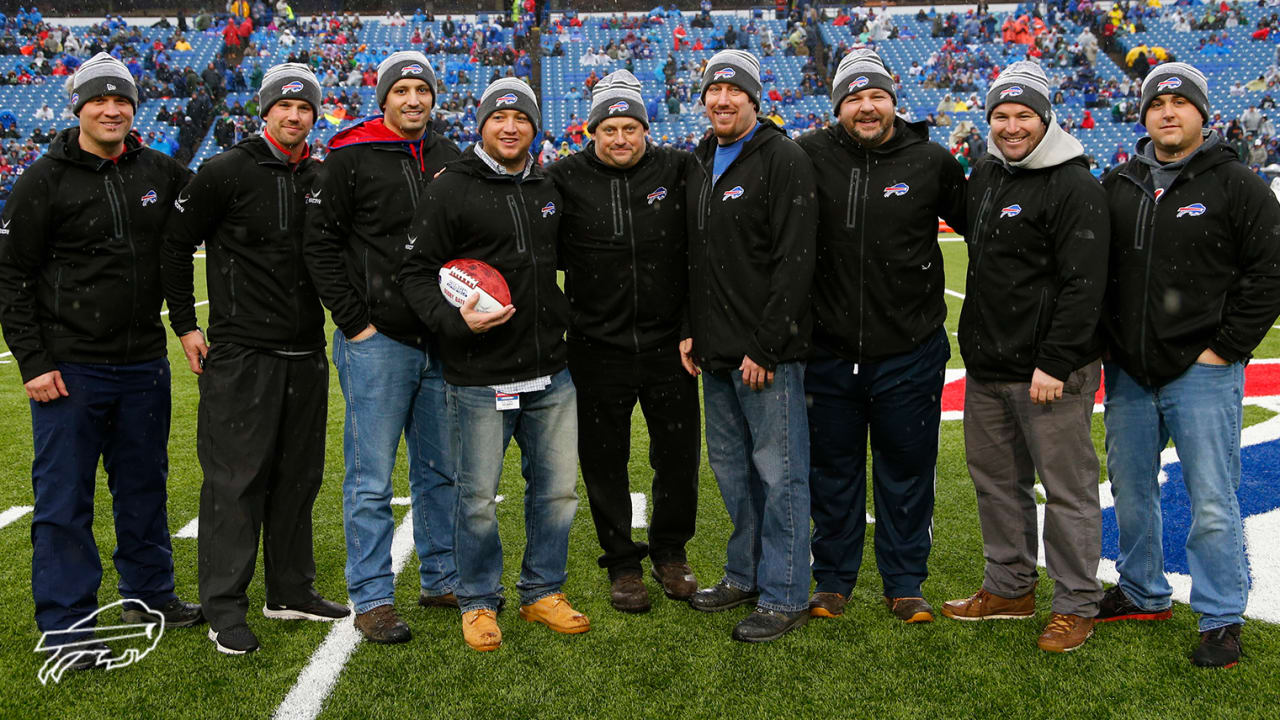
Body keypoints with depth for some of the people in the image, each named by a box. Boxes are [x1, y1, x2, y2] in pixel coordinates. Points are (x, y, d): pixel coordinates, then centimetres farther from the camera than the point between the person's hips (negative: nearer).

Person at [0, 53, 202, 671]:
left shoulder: (160, 173, 7)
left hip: (144, 365, 5)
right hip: (69, 370, -4)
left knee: (144, 485, 16)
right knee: (64, 498, 0)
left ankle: (150, 595, 31)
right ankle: (66, 624, 10)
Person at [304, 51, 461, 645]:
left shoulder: (449, 158, 11)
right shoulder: (351, 159, -5)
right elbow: (320, 244, -5)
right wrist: (354, 322, -10)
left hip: (441, 343, 5)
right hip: (378, 342, -5)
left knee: (443, 470, 14)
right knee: (371, 479, 0)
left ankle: (443, 580, 27)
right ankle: (372, 599, 9)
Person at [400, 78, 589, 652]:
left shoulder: (548, 191, 13)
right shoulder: (451, 189, -6)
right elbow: (415, 272, -8)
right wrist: (455, 320, -21)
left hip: (551, 376, 6)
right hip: (480, 378, -5)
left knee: (558, 488, 11)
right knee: (478, 497, 4)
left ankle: (543, 592, 29)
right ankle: (478, 602, 22)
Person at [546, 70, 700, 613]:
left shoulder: (677, 171, 0)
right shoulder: (564, 178, -1)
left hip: (668, 344, 1)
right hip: (597, 348, 0)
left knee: (679, 455, 10)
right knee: (604, 460, 9)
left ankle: (670, 552, 32)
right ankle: (621, 563, 26)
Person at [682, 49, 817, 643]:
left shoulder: (784, 159, -10)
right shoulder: (699, 164, 15)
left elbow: (794, 260, -16)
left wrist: (765, 346, -19)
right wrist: (690, 329, 11)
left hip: (768, 354, -8)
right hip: (715, 354, 8)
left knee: (779, 473, -1)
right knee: (730, 466, 17)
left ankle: (784, 597, 10)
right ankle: (745, 575, 31)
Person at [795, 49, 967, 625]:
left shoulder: (931, 161, -1)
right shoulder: (810, 156, -2)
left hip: (910, 351, 0)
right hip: (828, 350, 1)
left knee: (906, 470, 10)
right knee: (832, 469, 13)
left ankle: (905, 583, 26)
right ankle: (832, 579, 29)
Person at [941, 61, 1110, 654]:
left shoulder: (1073, 186, -13)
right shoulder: (984, 175, 12)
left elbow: (1083, 285, -18)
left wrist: (1054, 364, -22)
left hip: (1050, 369, -8)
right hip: (986, 366, 8)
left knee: (1066, 488, 1)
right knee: (995, 477, 16)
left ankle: (1075, 604, 14)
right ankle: (1009, 588, 31)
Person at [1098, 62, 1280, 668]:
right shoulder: (1118, 186, 10)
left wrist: (1226, 347, -10)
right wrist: (1105, 343, 7)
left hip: (1202, 373, -5)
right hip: (1128, 373, 5)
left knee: (1212, 502, -2)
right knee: (1131, 490, 14)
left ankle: (1221, 620, 10)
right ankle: (1142, 594, 32)